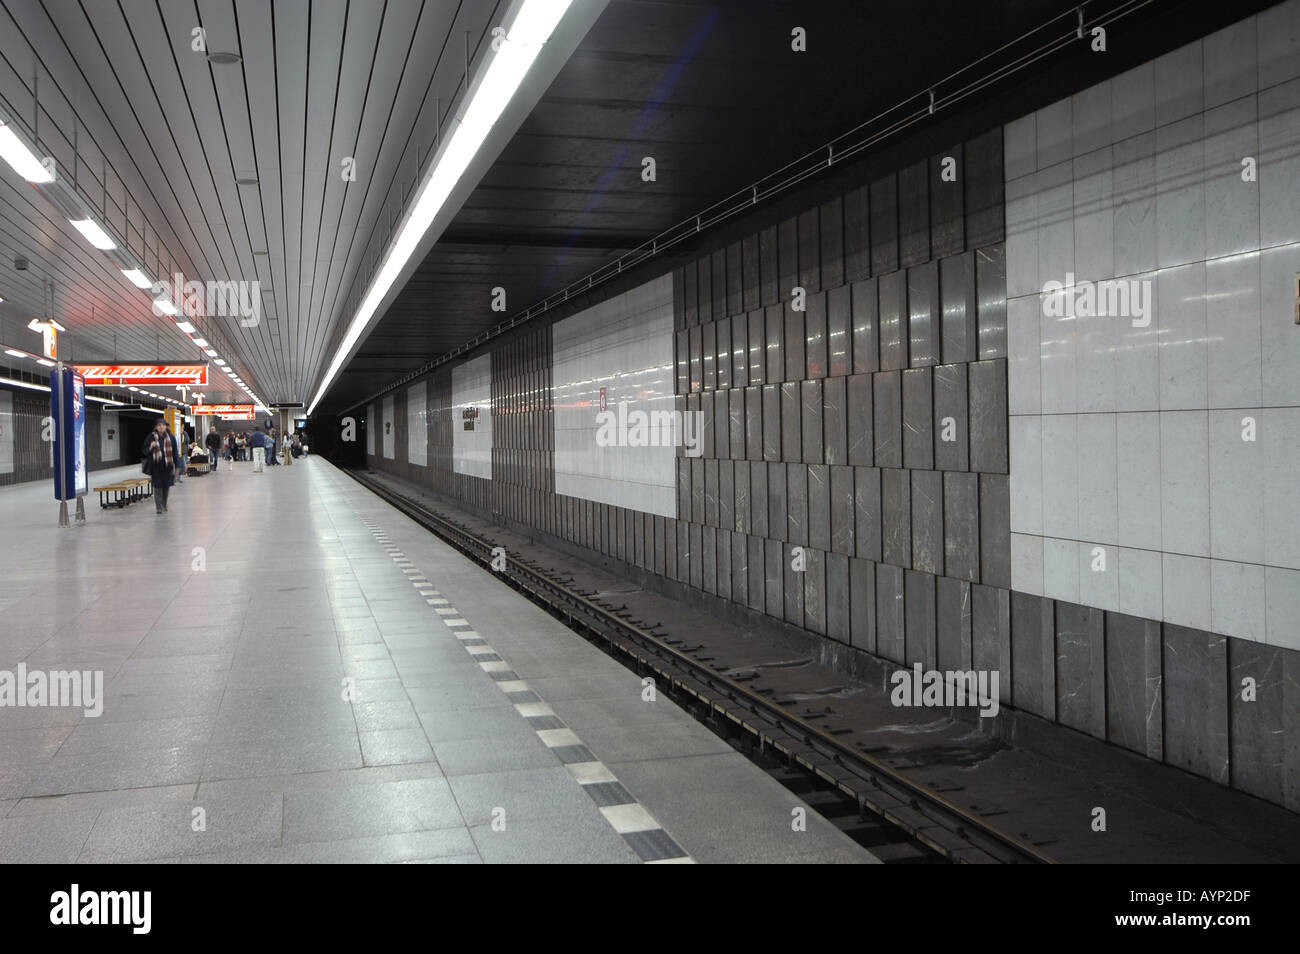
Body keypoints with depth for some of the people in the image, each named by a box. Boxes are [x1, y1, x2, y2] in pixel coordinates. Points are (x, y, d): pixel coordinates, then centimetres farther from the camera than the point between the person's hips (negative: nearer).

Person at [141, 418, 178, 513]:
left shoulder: (170, 438, 4)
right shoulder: (151, 437, 0)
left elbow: (175, 453, 7)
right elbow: (144, 452, 5)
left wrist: (176, 467, 3)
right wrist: (150, 447, -17)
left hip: (167, 466, 2)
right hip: (156, 467, -2)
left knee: (166, 487, 8)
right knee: (157, 487, -4)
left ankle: (164, 506, 24)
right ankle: (158, 507, 0)